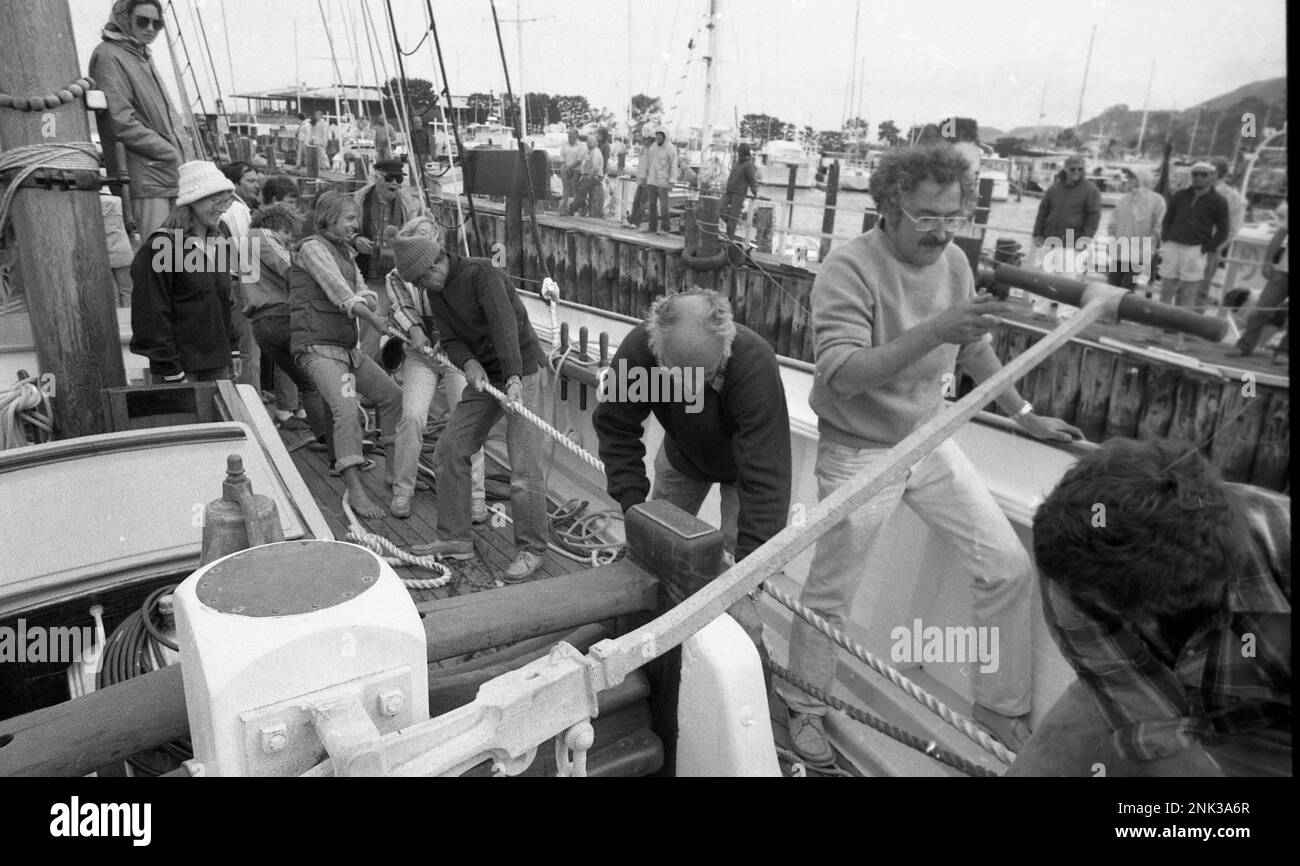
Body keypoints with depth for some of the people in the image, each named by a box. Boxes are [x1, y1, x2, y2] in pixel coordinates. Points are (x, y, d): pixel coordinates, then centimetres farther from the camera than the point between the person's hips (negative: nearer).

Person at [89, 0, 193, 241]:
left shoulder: (144, 55, 22)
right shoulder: (108, 55, -6)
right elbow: (121, 122, -14)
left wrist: (186, 146, 9)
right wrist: (174, 154, -13)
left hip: (172, 175, 9)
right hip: (145, 174, -9)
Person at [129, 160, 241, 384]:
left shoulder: (217, 241, 12)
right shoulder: (159, 247, -12)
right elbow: (152, 316, -14)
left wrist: (233, 350, 15)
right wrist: (173, 373, -17)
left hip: (217, 365, 7)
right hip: (180, 366, -7)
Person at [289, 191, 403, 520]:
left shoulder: (346, 252, 18)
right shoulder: (312, 248, -9)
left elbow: (367, 298, 10)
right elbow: (343, 297, -17)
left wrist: (365, 299, -14)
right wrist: (380, 323, -10)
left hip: (347, 347, 10)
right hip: (318, 346, -9)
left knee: (392, 396, 12)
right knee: (346, 409, -24)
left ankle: (396, 470, 23)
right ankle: (355, 491, -25)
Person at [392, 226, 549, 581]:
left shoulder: (482, 273, -17)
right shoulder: (434, 292, 7)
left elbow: (505, 324, -29)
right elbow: (451, 340, 3)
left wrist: (514, 378, -40)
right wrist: (468, 363, -20)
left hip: (521, 372, -8)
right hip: (484, 376, 8)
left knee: (524, 465, -11)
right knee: (449, 451, 5)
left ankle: (531, 548, 2)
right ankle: (455, 539, 16)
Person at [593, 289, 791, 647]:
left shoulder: (756, 364, -44)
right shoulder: (636, 351, -35)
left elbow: (765, 480, -45)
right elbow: (616, 432, -20)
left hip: (743, 460, -3)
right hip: (682, 454, 3)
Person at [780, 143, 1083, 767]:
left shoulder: (954, 262, -1)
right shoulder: (849, 269, -22)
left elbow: (974, 350, 15)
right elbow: (841, 374, -33)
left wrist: (1025, 416, 19)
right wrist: (934, 329, -41)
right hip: (858, 454, -6)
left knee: (1008, 567, 5)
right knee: (830, 594, 7)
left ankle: (1000, 705, 26)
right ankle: (805, 708, 31)